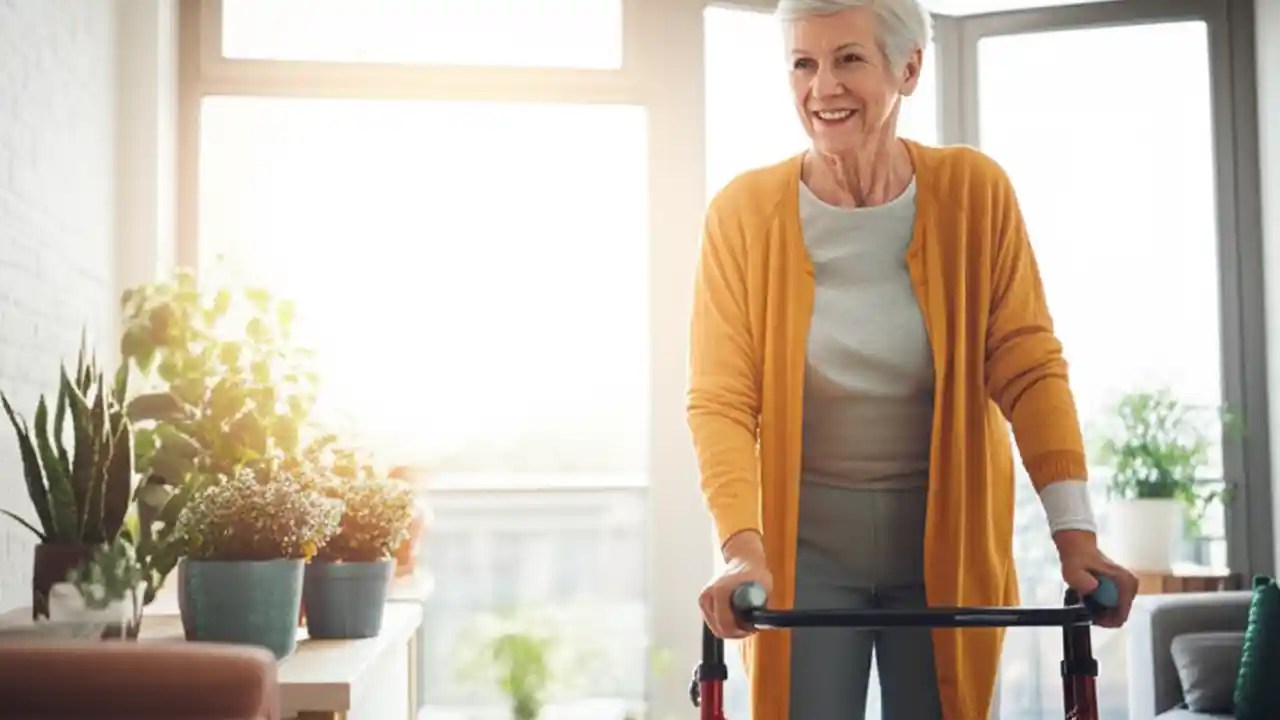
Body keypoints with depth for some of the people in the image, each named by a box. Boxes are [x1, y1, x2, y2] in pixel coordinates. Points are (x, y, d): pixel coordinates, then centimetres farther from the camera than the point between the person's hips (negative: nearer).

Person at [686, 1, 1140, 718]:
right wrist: (743, 549, -25)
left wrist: (1075, 529, -17)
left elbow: (1029, 368, -8)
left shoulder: (974, 192, -6)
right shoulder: (744, 211, -9)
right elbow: (721, 401, -12)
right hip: (806, 544, -1)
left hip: (948, 541, 1)